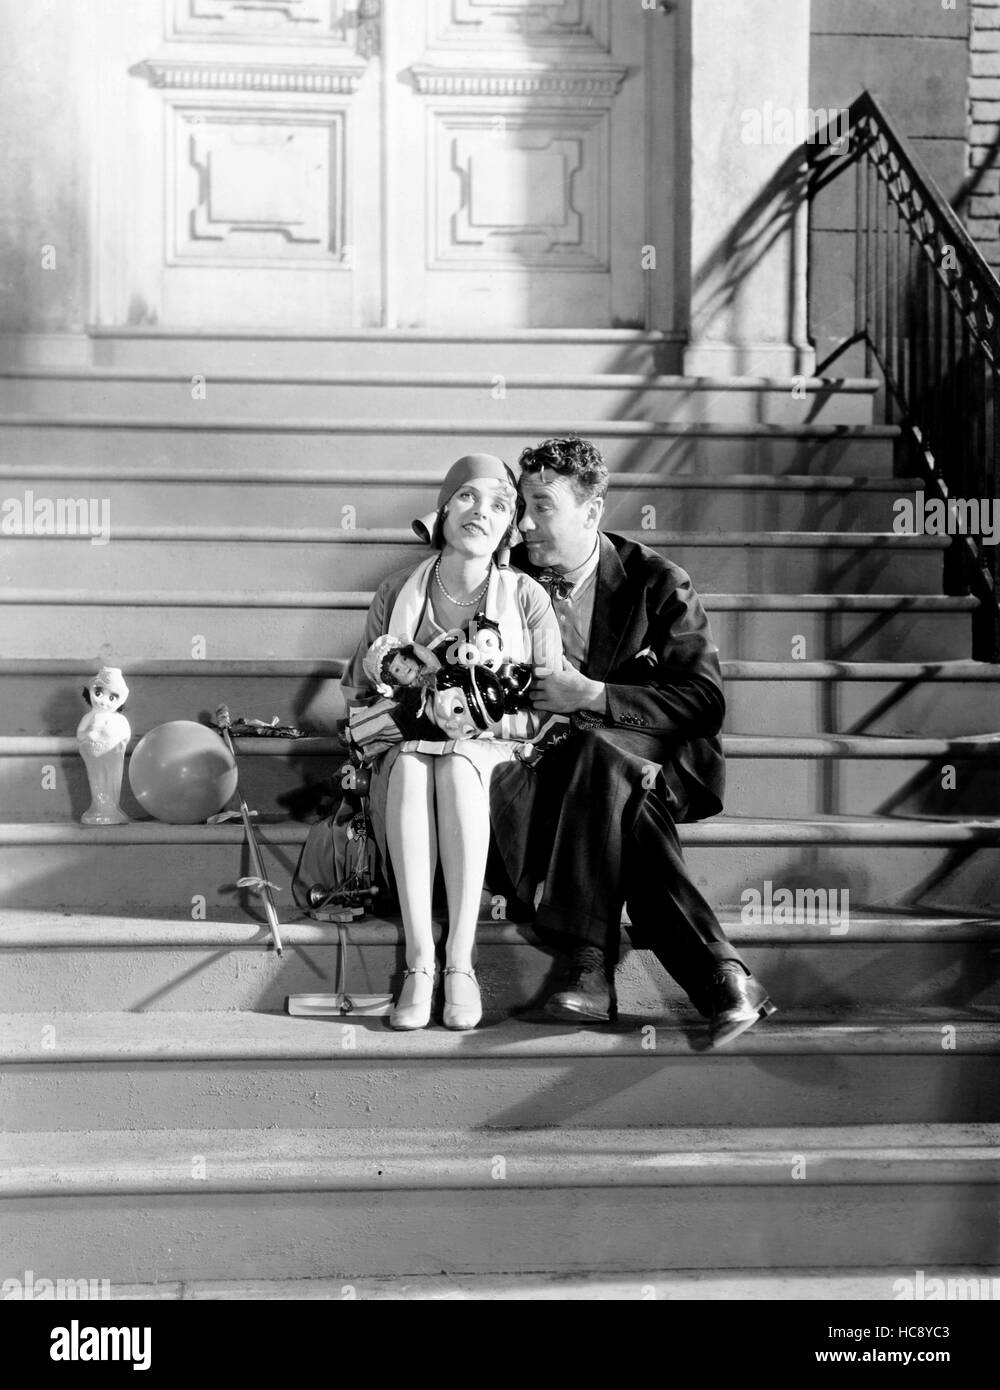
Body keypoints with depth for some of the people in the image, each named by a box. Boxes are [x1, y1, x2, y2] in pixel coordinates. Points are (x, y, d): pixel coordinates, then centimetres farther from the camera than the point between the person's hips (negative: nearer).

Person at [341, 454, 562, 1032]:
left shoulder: (527, 598, 1)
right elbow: (360, 698, 10)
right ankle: (420, 962, -35)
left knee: (456, 767, -35)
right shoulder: (396, 593, 7)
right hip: (405, 752, 2)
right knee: (408, 766, -33)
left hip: (496, 754, -1)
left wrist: (477, 715, -18)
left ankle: (460, 963, -33)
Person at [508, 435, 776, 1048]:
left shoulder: (657, 583, -2)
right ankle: (720, 973, -38)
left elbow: (706, 704, -8)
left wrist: (591, 696, -17)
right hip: (559, 764, 2)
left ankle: (594, 963, -38)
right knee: (628, 813, -33)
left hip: (661, 766, -2)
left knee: (596, 753, -37)